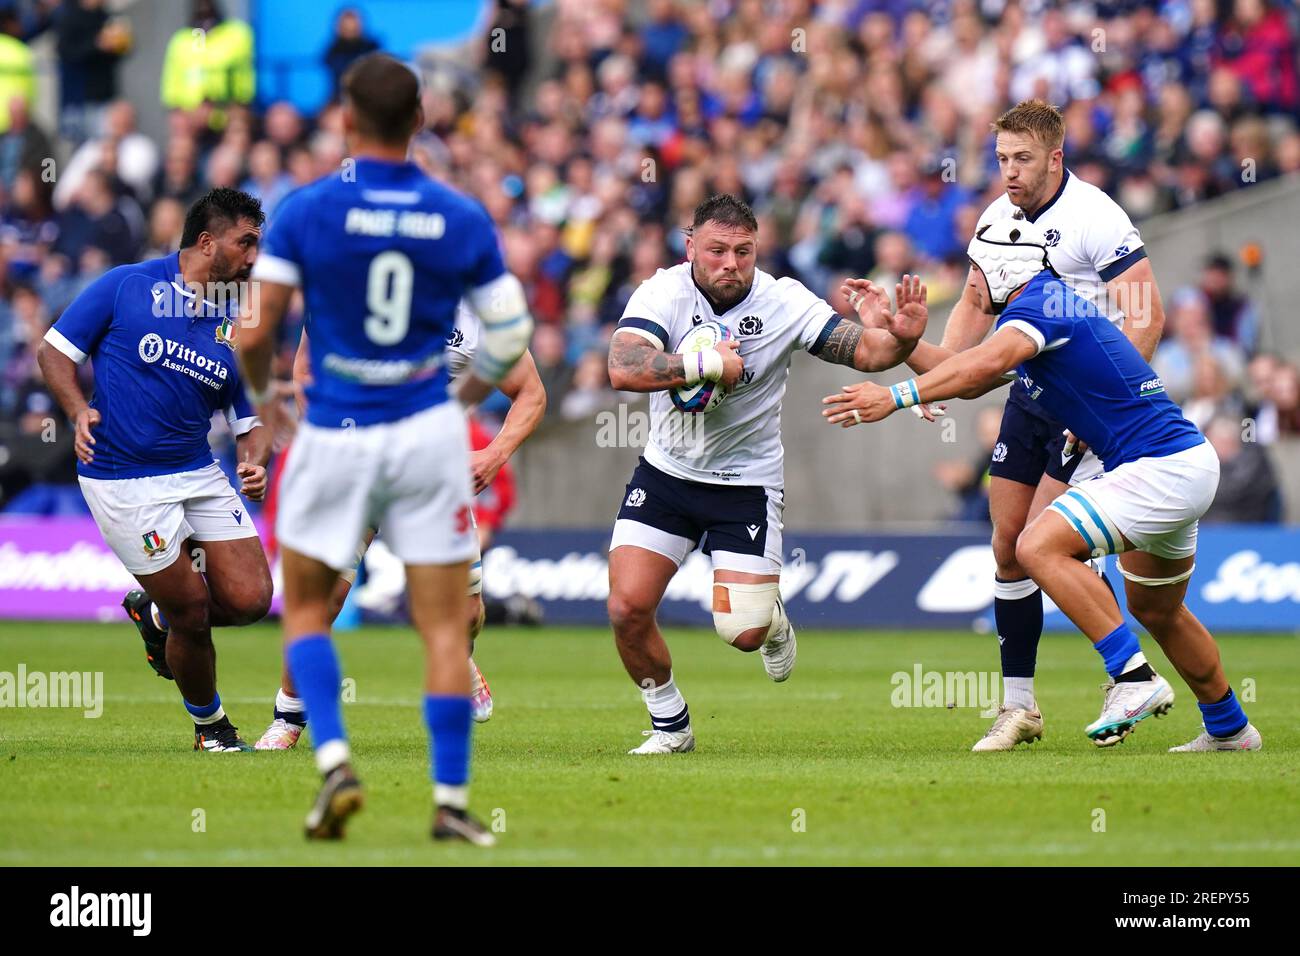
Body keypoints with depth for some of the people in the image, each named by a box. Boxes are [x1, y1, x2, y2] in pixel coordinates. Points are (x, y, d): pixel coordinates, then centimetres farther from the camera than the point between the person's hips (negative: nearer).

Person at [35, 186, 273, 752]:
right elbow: (54, 351, -1)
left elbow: (251, 420, 11)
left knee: (249, 598, -7)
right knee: (193, 610, -6)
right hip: (123, 483, -5)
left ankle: (156, 613, 24)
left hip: (199, 474, 5)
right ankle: (209, 724, 19)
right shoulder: (125, 287, -6)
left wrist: (254, 462, -11)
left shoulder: (237, 324, 7)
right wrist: (78, 410, -18)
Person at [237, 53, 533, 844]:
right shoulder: (462, 219, -2)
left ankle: (334, 760, -4)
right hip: (428, 436, 1)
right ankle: (452, 801, 6)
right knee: (445, 625, 6)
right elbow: (511, 334, 3)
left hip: (334, 436, -1)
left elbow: (255, 333, -9)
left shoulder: (307, 210, -8)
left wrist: (262, 395, 12)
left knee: (306, 609, 15)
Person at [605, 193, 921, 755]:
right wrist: (709, 364, -34)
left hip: (747, 482, -1)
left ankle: (775, 624, 28)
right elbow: (623, 369, -31)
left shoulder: (784, 303, -13)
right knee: (627, 608, -11)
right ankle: (670, 725, 14)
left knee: (742, 630, -12)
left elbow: (865, 351, -14)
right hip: (666, 473, 1)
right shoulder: (662, 293, -15)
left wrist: (901, 339, -36)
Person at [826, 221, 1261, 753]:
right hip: (1185, 465, 11)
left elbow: (986, 363, -33)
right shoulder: (1045, 307, 17)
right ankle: (1229, 729, 38)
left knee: (1040, 548, -21)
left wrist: (896, 396, -36)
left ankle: (1134, 678, -21)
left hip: (1161, 466, -11)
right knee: (1157, 612, 24)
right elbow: (972, 381, 21)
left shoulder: (1039, 302, -14)